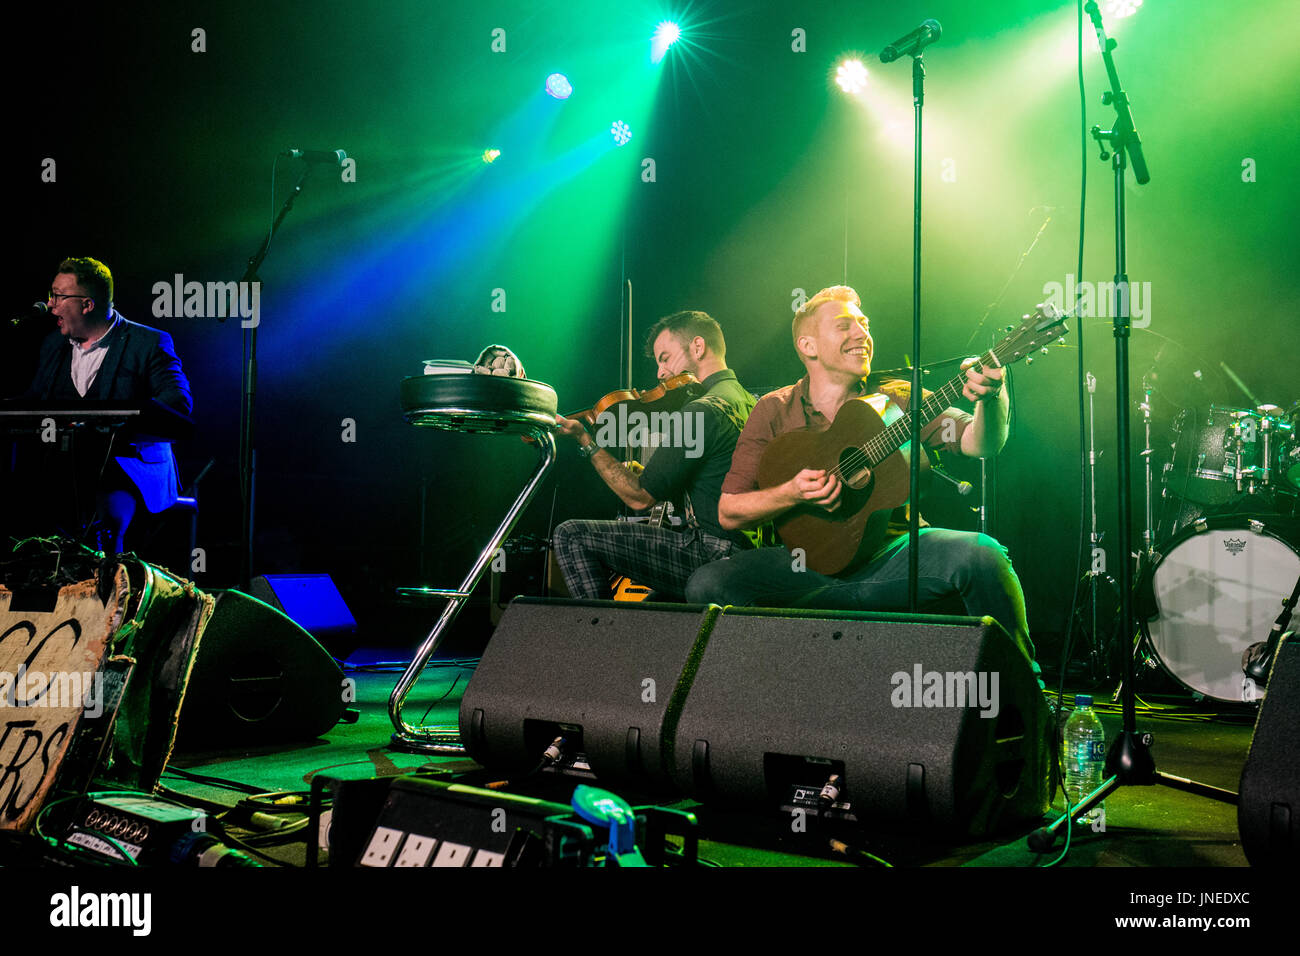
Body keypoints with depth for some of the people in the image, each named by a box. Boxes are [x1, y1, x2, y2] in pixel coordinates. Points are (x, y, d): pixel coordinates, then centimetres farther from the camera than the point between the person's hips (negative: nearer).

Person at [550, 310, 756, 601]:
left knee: (571, 536, -11)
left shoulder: (703, 411, -15)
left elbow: (640, 497, -12)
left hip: (711, 551, -10)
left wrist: (586, 441, -5)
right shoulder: (747, 401, 15)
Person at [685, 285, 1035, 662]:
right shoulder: (775, 411, 6)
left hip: (891, 554, 0)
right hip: (810, 562, 0)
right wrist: (793, 493, -16)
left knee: (982, 555, -29)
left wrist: (992, 397, -29)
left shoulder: (896, 400, 7)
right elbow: (728, 513, 2)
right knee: (706, 584, -25)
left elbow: (980, 444, -7)